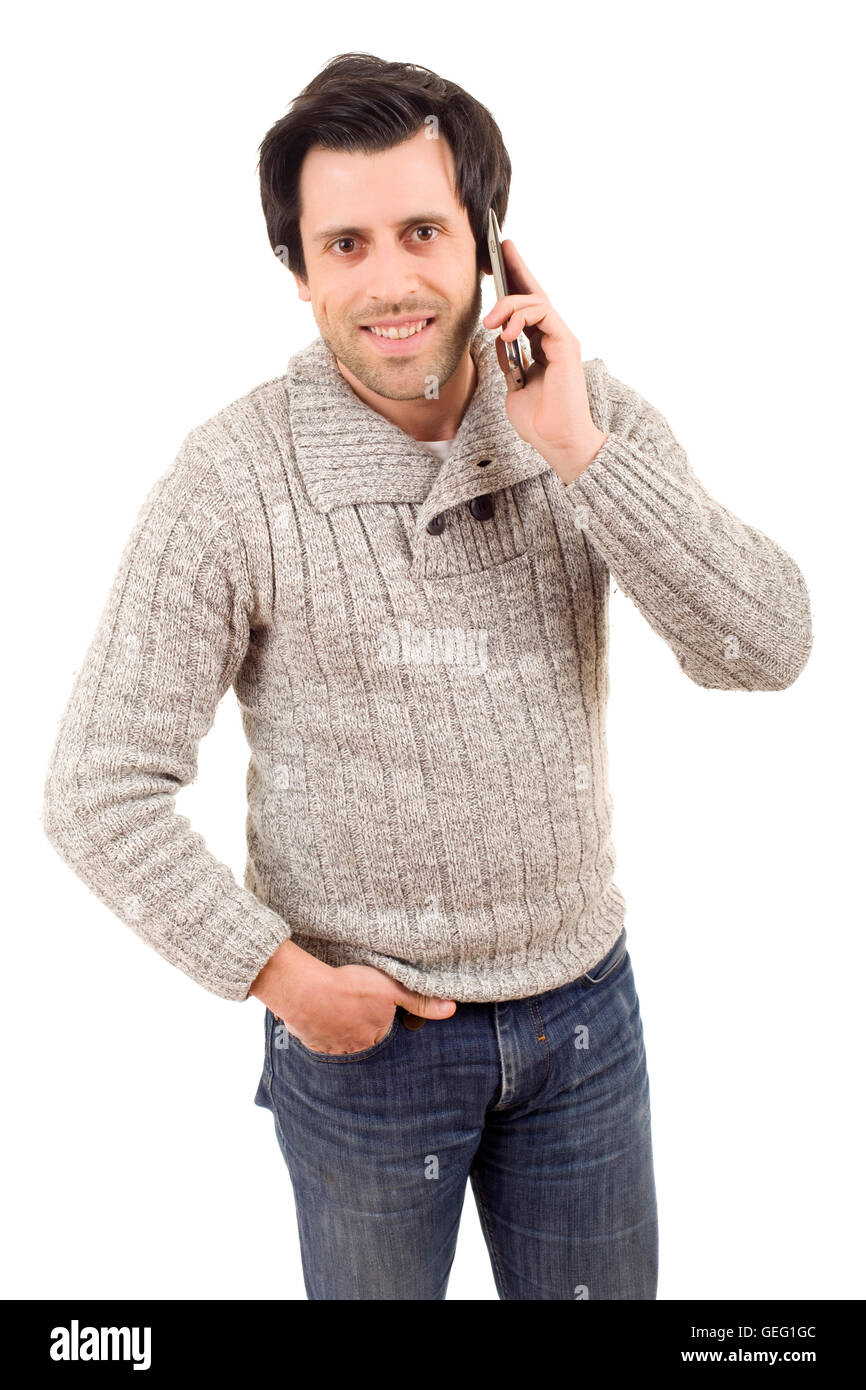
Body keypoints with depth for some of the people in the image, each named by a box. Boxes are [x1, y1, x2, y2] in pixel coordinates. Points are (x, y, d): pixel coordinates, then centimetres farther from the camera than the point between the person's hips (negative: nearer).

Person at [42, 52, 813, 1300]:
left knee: (602, 1289, 25)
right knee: (375, 1288, 23)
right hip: (366, 1029, -2)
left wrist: (579, 450, -25)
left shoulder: (593, 416, -7)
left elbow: (769, 650, -16)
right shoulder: (233, 483, -18)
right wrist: (279, 975, -12)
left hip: (586, 1004, 3)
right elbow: (101, 793, -15)